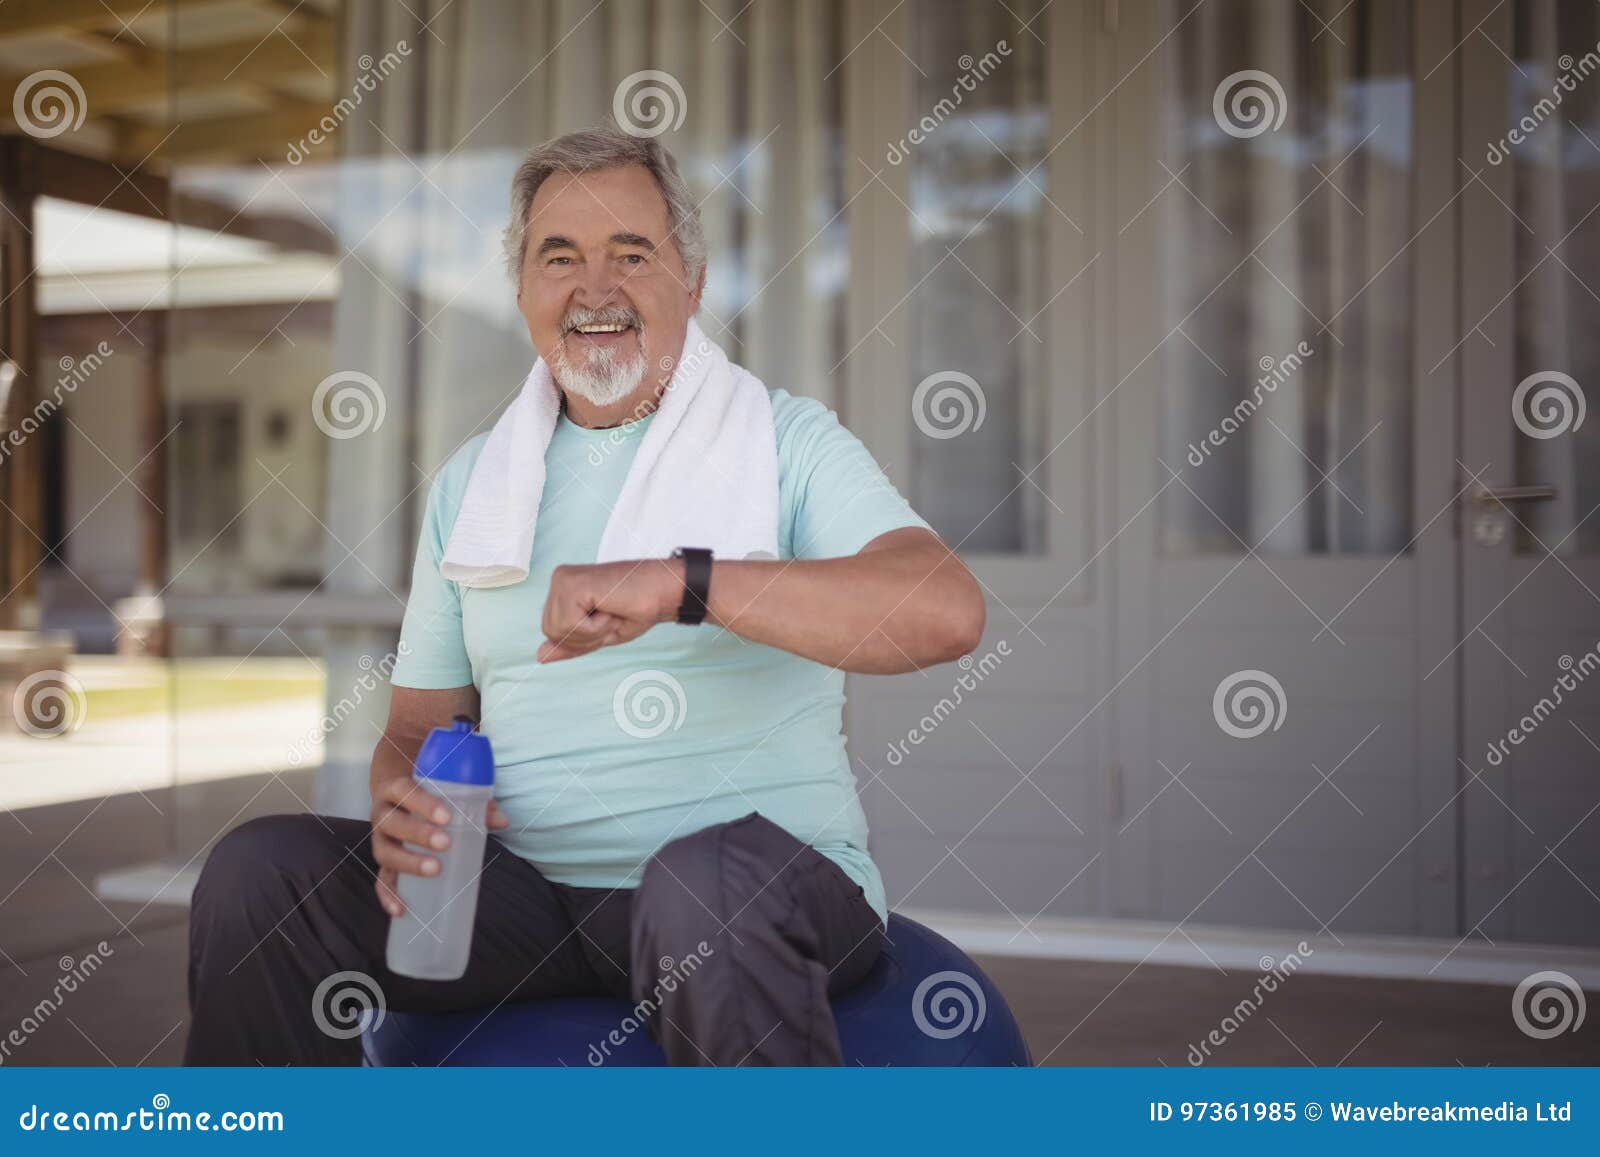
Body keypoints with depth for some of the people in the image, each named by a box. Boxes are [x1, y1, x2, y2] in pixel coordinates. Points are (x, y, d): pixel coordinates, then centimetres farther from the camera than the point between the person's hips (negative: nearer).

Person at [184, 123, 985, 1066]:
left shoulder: (784, 440, 0)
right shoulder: (472, 483, 16)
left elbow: (946, 614, -18)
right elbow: (418, 723, 18)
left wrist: (681, 583, -27)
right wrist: (403, 807, -8)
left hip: (767, 878, -4)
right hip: (531, 893, 4)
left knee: (704, 880, -38)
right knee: (261, 867, -15)